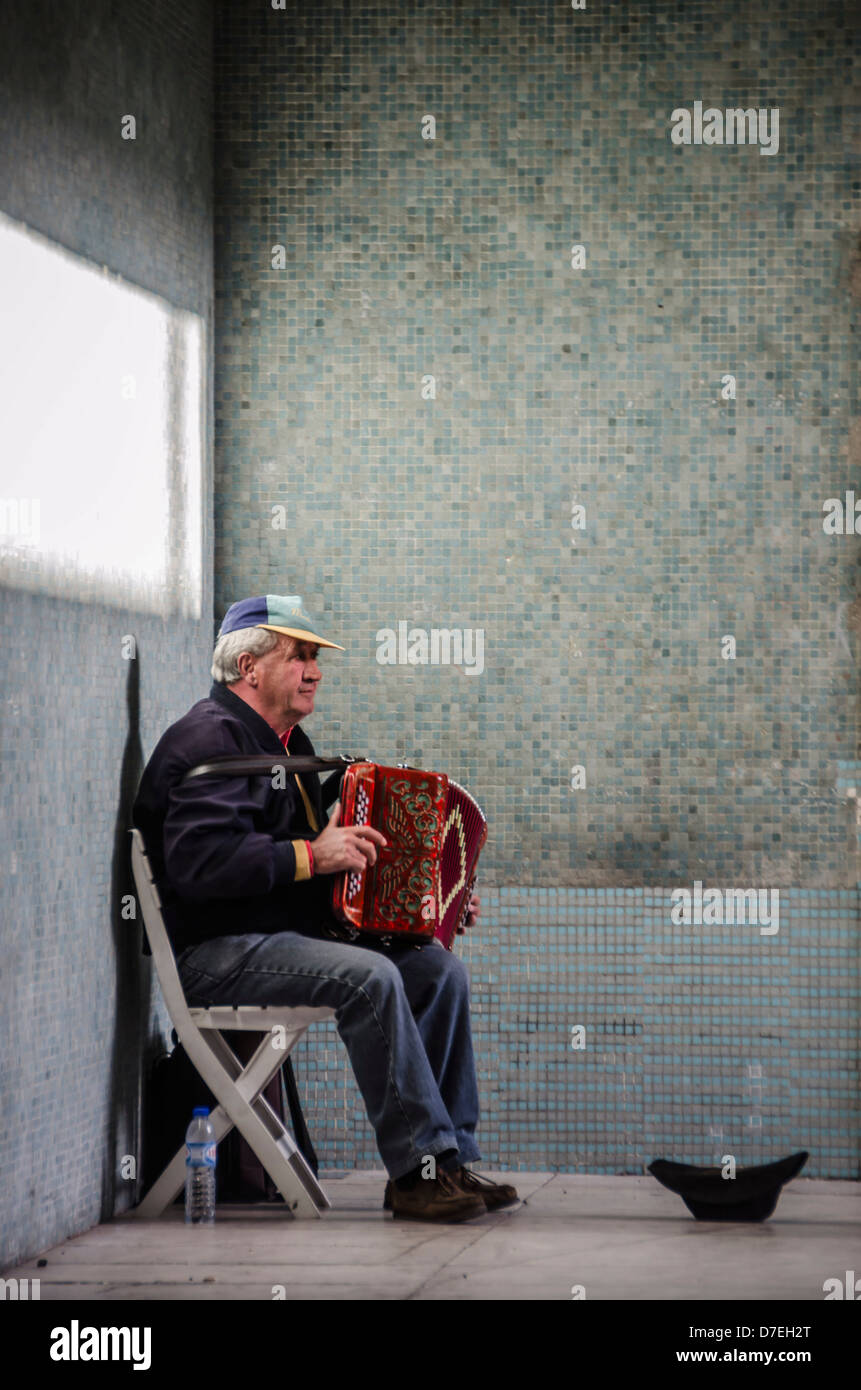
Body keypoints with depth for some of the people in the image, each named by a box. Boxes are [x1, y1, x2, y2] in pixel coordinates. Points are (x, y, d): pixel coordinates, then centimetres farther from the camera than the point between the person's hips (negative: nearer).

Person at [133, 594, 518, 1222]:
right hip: (220, 953, -10)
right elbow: (199, 860, -26)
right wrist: (311, 857, -24)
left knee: (440, 969, -3)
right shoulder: (212, 739, -12)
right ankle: (417, 1171, -25)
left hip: (291, 934, 10)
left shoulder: (287, 742, 21)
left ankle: (452, 1159, -4)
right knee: (370, 977, -31)